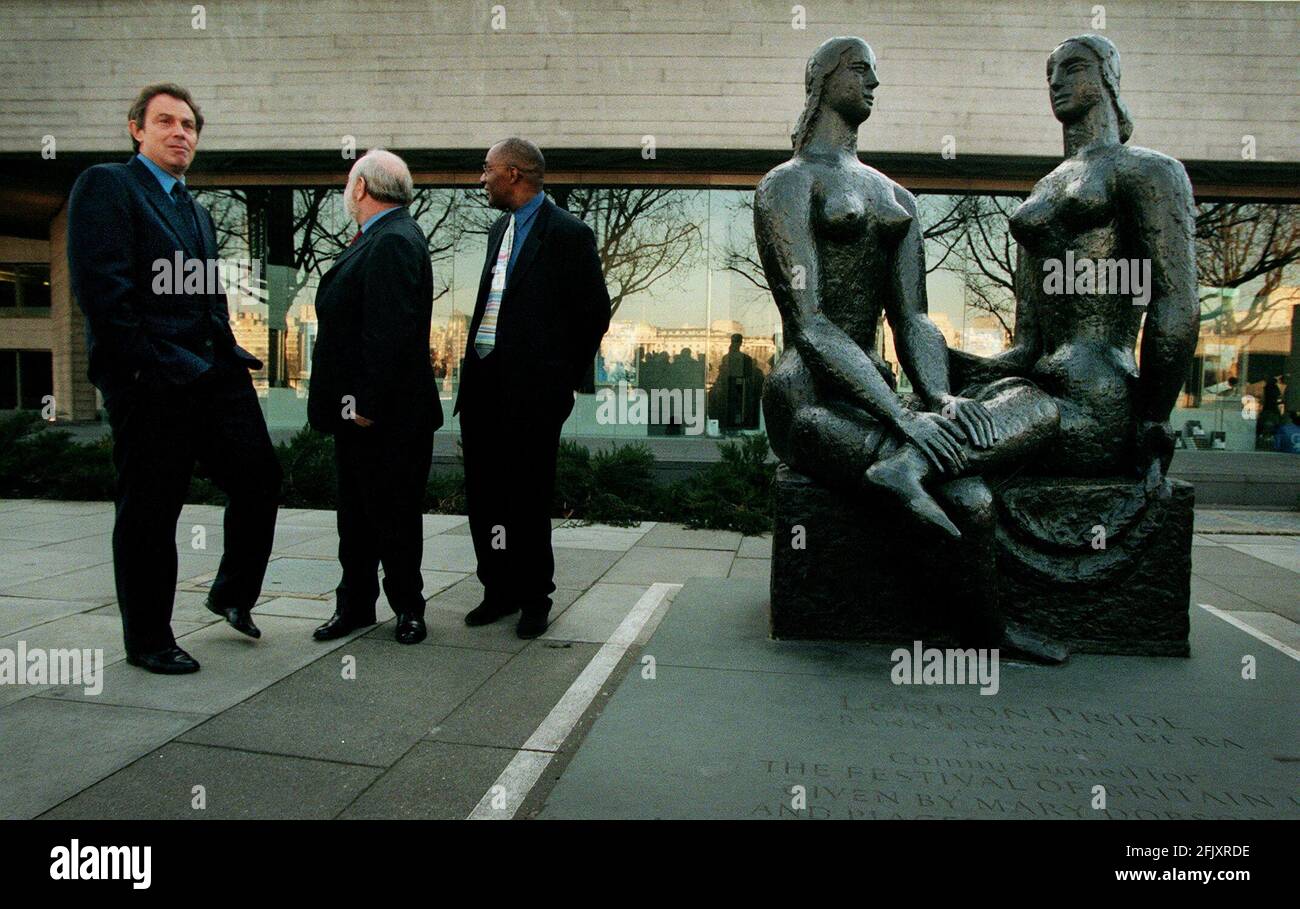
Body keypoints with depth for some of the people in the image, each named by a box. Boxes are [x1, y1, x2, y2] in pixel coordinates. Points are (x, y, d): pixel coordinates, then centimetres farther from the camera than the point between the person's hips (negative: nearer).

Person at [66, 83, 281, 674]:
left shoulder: (197, 212, 23)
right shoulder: (106, 186, -2)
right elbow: (101, 288, -14)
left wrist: (227, 351, 8)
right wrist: (150, 365, -17)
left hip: (214, 374, 7)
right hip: (150, 383, -7)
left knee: (259, 476, 4)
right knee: (149, 513, 2)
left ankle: (233, 593, 25)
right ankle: (147, 641, 17)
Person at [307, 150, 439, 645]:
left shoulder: (394, 242, -16)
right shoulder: (377, 239, 15)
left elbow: (390, 331, -25)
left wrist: (368, 402, -23)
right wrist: (349, 401, 15)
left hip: (387, 417, -10)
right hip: (359, 408, 10)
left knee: (394, 513, 3)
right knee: (356, 514, 15)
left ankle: (408, 608, 17)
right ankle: (354, 605, 25)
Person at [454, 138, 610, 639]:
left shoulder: (568, 234, -8)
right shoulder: (499, 230, 17)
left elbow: (594, 313, -6)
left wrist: (565, 380, -2)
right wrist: (474, 370, 13)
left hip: (532, 391, -8)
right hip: (483, 384, 8)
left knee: (527, 501, 1)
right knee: (483, 495, 11)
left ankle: (534, 598, 17)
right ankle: (499, 591, 25)